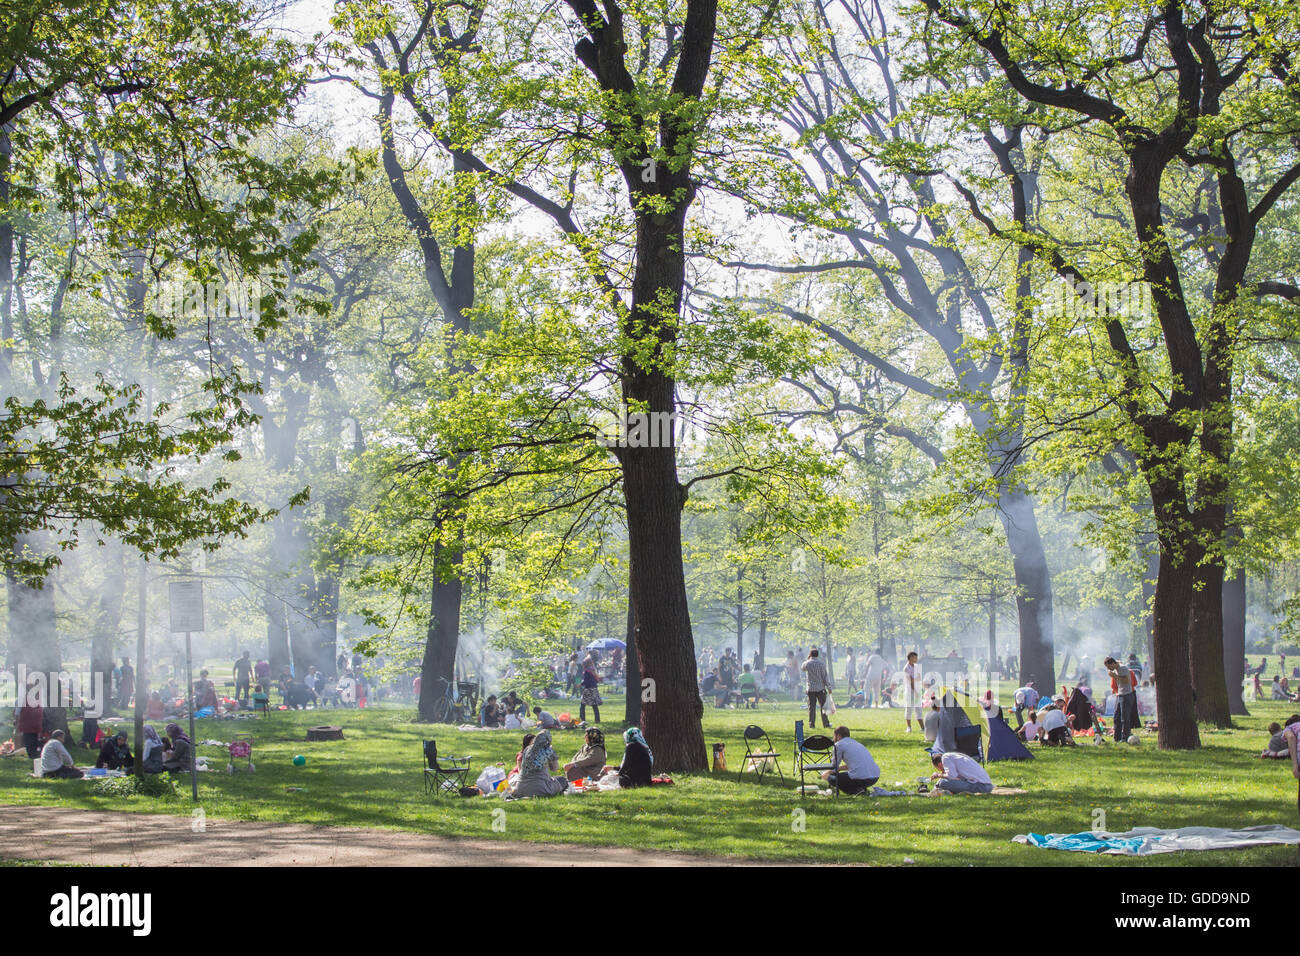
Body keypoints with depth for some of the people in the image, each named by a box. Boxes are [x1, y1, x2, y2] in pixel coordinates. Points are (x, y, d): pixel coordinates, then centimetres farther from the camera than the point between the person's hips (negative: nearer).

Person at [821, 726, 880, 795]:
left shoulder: (839, 745, 3)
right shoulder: (855, 742, 25)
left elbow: (834, 767, 11)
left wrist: (826, 773, 30)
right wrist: (840, 768, 42)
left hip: (860, 779, -8)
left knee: (831, 778, 8)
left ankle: (856, 790, -6)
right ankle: (862, 788, 10)